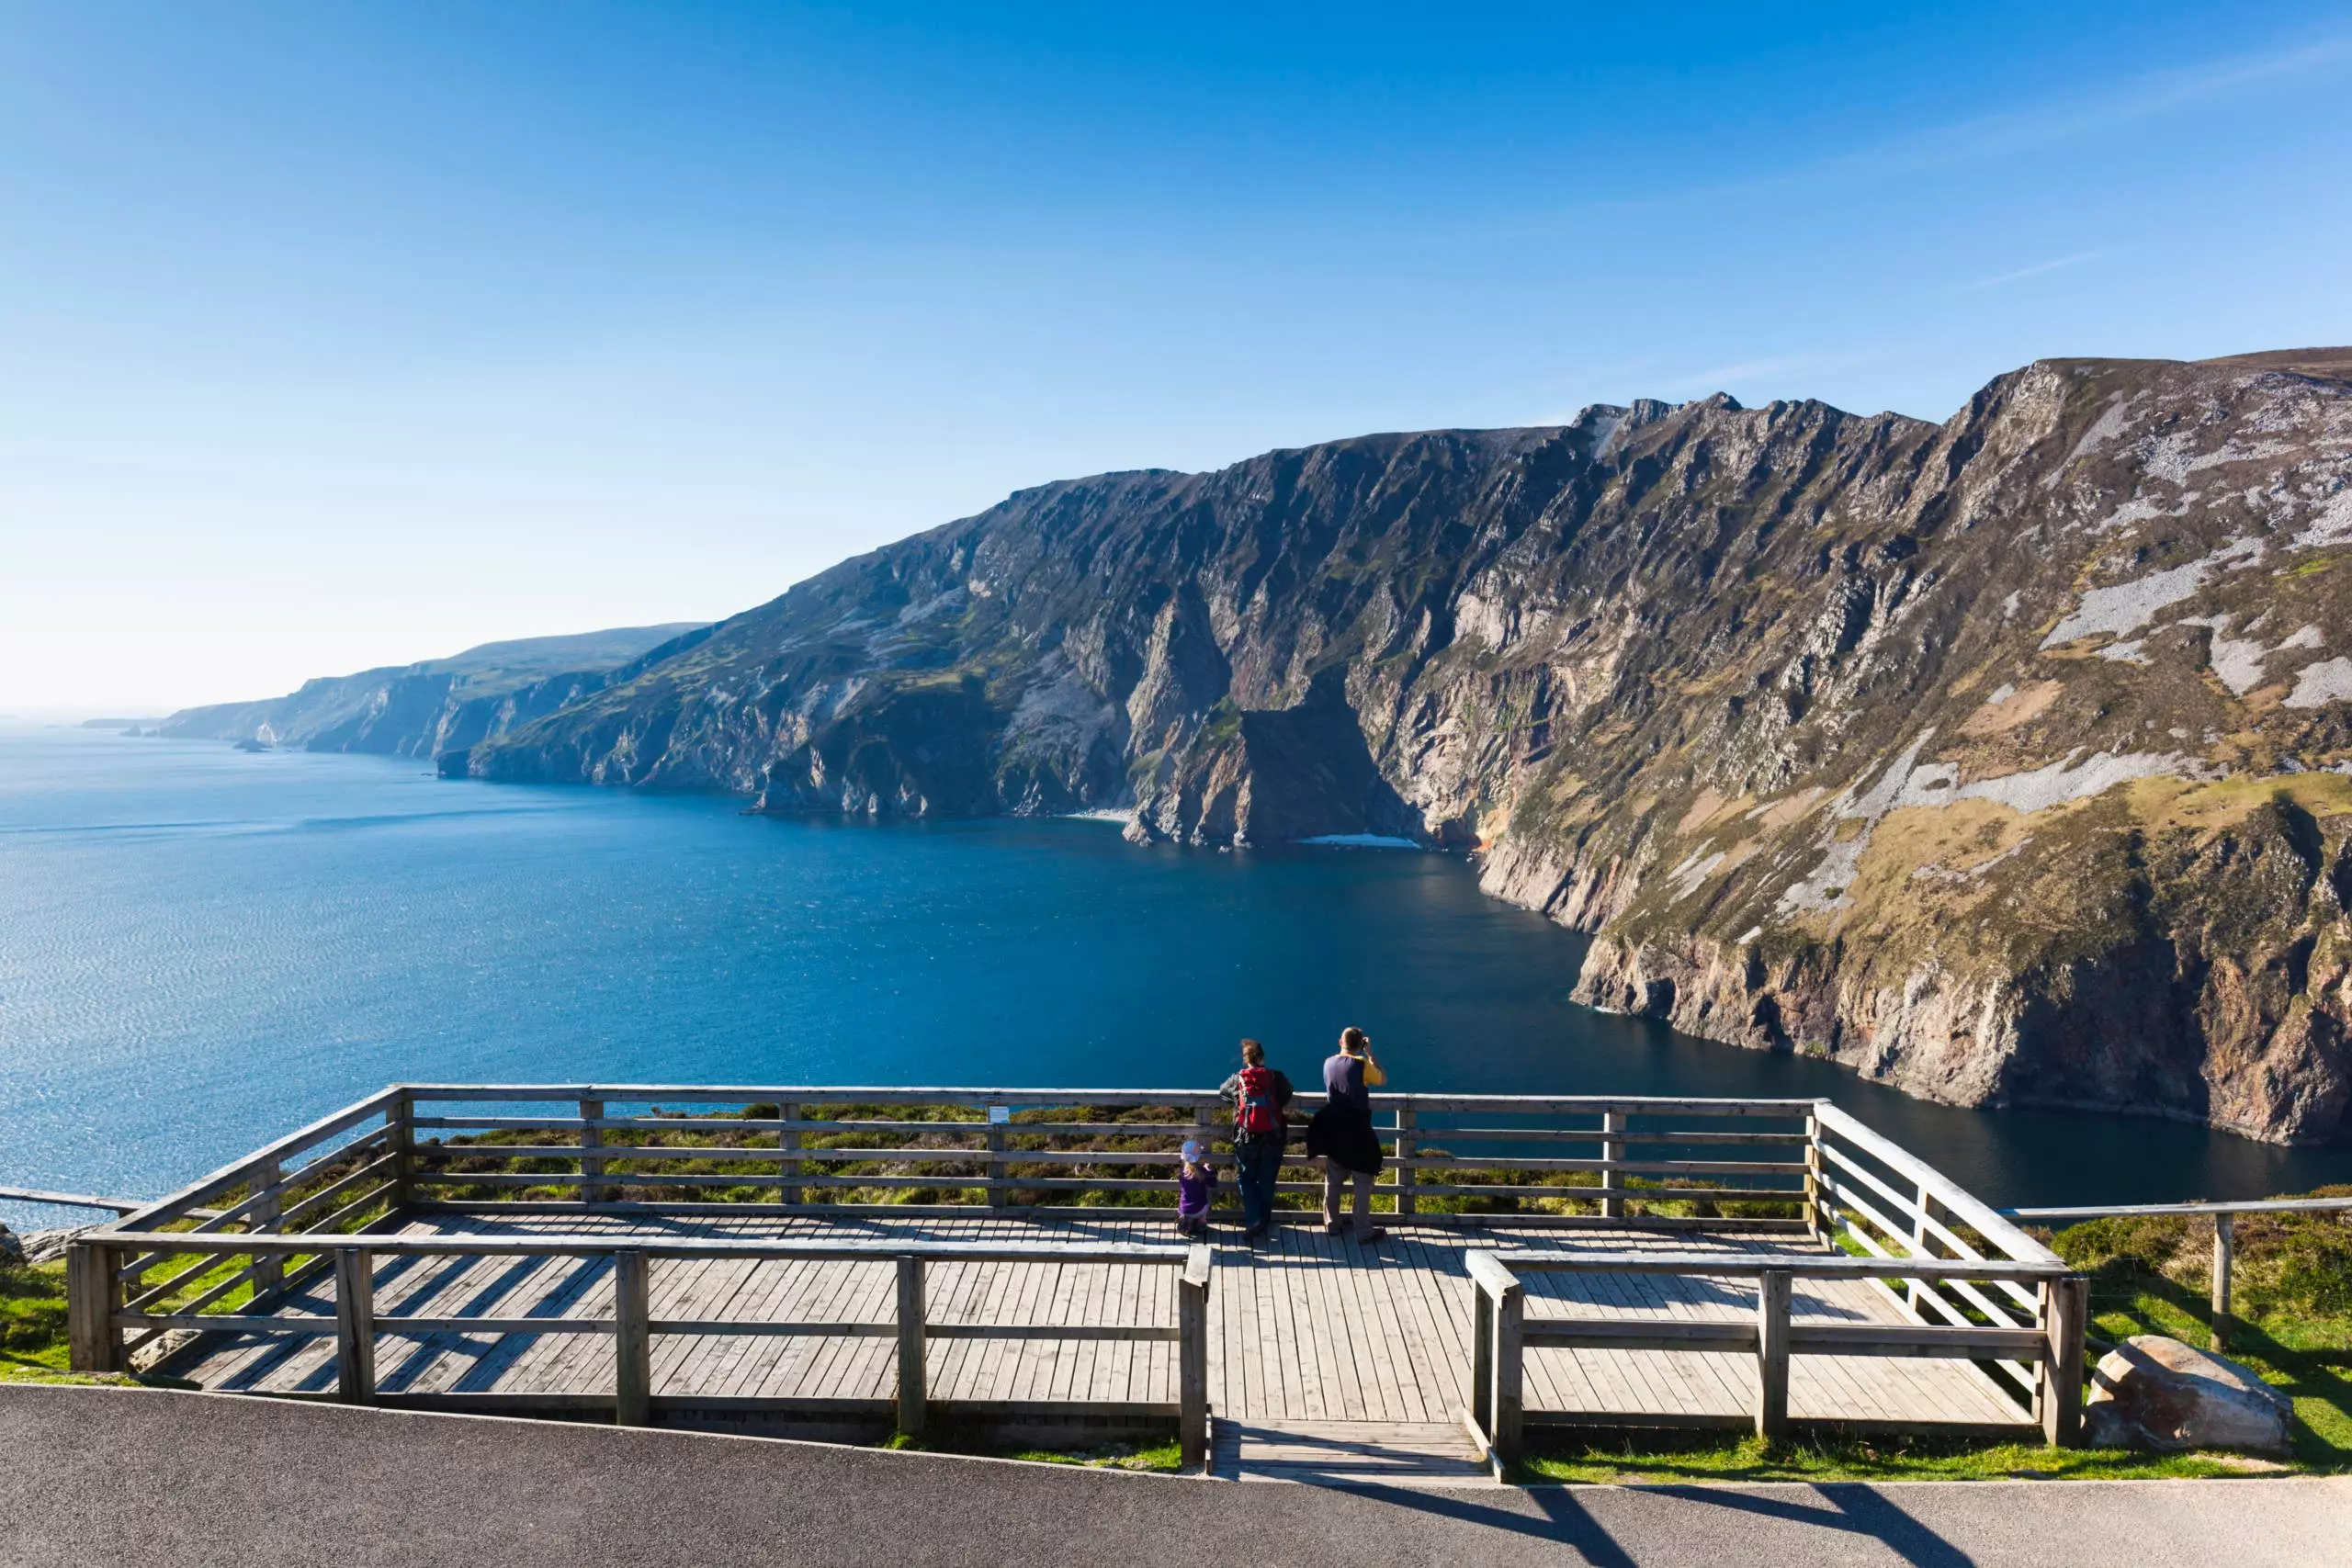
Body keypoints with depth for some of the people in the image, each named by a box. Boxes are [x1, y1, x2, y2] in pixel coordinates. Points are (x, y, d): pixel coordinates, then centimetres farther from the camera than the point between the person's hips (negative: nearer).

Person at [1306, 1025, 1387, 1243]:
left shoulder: (1328, 1064, 0)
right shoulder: (1362, 1065, -15)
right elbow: (1383, 1079, 3)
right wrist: (1369, 1054, 8)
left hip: (1334, 1130, 5)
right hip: (1358, 1131, -5)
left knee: (1333, 1180, 16)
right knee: (1363, 1183, 4)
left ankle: (1332, 1224, 26)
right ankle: (1364, 1231, 7)